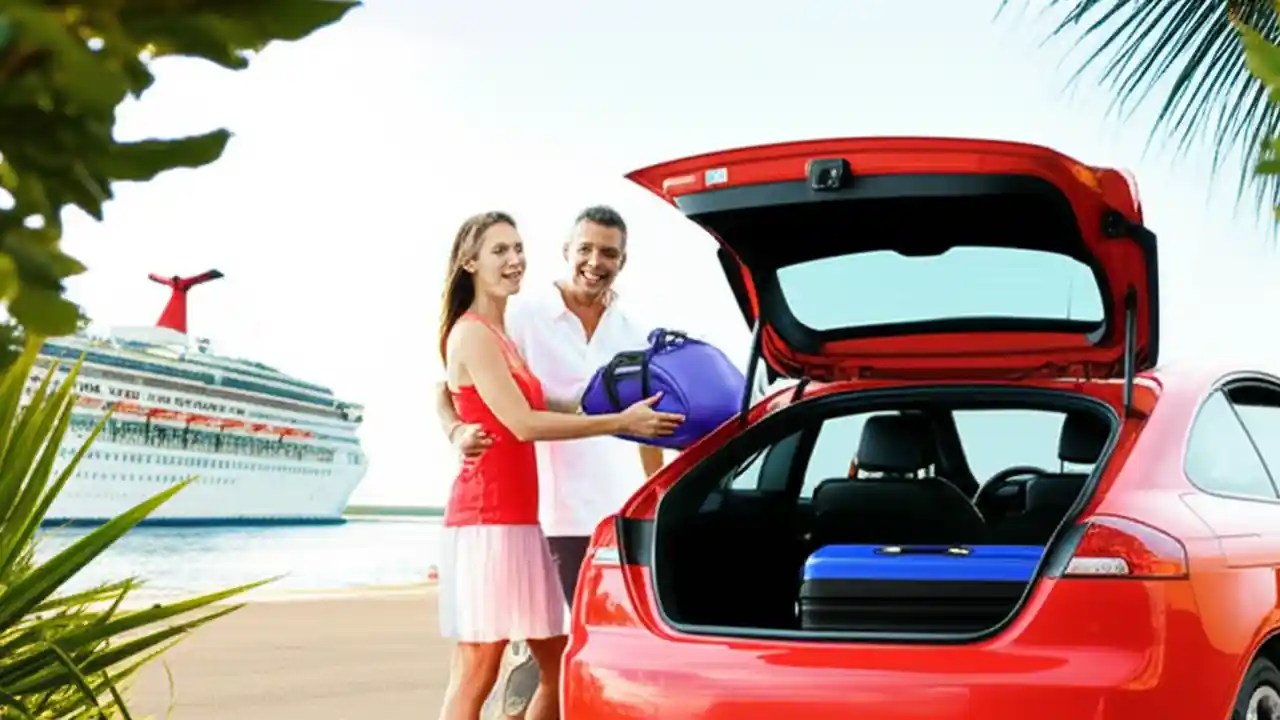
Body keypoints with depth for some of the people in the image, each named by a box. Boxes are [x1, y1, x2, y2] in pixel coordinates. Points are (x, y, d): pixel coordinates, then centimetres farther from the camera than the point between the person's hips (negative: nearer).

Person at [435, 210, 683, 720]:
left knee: (558, 667, 10)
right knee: (476, 676, -8)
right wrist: (619, 423, -14)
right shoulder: (472, 334, -9)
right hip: (486, 518, -10)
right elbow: (523, 423, -16)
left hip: (519, 519, 10)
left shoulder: (502, 336, 19)